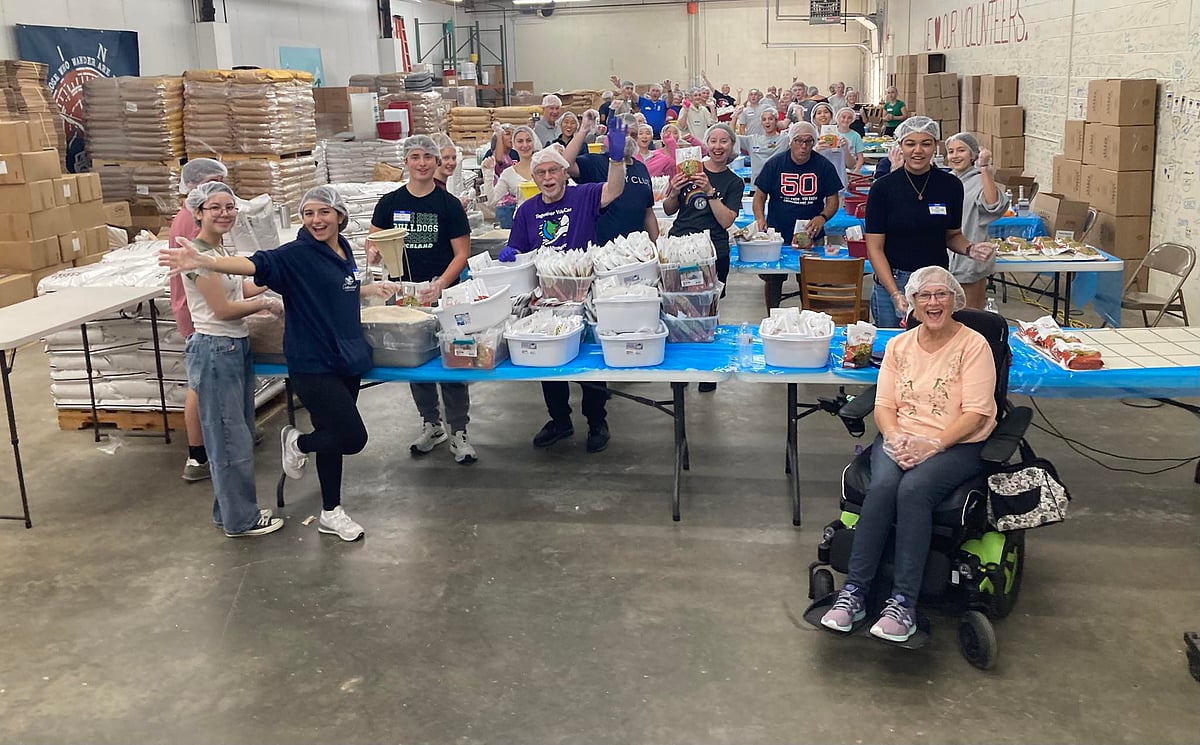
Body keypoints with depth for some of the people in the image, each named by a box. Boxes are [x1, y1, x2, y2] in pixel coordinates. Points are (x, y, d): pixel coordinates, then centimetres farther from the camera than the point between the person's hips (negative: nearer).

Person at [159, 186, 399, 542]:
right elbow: (255, 264, -33)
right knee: (352, 437, -9)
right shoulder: (295, 255, -15)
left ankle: (331, 513, 30)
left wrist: (373, 289, 18)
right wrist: (201, 261, -48)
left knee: (335, 435, 16)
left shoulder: (343, 250, 6)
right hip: (313, 366, -7)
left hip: (347, 360, 7)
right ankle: (297, 443, 22)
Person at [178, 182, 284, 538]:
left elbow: (240, 289, 18)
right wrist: (266, 304, -6)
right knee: (231, 439, 0)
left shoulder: (221, 249, 11)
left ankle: (231, 510, 28)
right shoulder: (197, 253, -16)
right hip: (215, 351, -10)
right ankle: (241, 520, 12)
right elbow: (223, 309, -18)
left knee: (239, 435, 16)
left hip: (237, 347, 10)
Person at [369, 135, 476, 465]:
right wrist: (375, 253, -15)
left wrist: (440, 284, -18)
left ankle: (458, 432, 7)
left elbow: (462, 254, -4)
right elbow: (373, 244, 10)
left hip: (441, 294, -3)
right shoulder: (390, 203, 4)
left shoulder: (448, 204, -2)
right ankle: (431, 424, 27)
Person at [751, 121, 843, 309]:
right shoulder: (774, 164, -2)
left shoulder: (823, 166, 0)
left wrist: (822, 217, -18)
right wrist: (760, 219, -18)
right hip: (777, 235, 0)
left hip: (811, 237, 0)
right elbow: (760, 196, 2)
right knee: (773, 280, 5)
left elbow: (833, 200, 3)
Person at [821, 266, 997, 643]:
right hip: (900, 439, 4)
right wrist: (896, 438, -13)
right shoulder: (898, 346, 14)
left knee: (914, 488, -34)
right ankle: (854, 591, -26)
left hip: (957, 444, -3)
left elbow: (976, 413, -9)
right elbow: (884, 405, 8)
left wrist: (932, 445, -21)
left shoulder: (973, 345, -1)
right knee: (882, 485, -29)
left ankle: (903, 603, -30)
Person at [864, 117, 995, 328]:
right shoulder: (883, 188, -6)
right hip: (892, 282, -2)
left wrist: (970, 249, -9)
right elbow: (875, 248, -7)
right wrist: (895, 294, -17)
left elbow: (952, 235, 14)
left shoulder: (950, 185, 2)